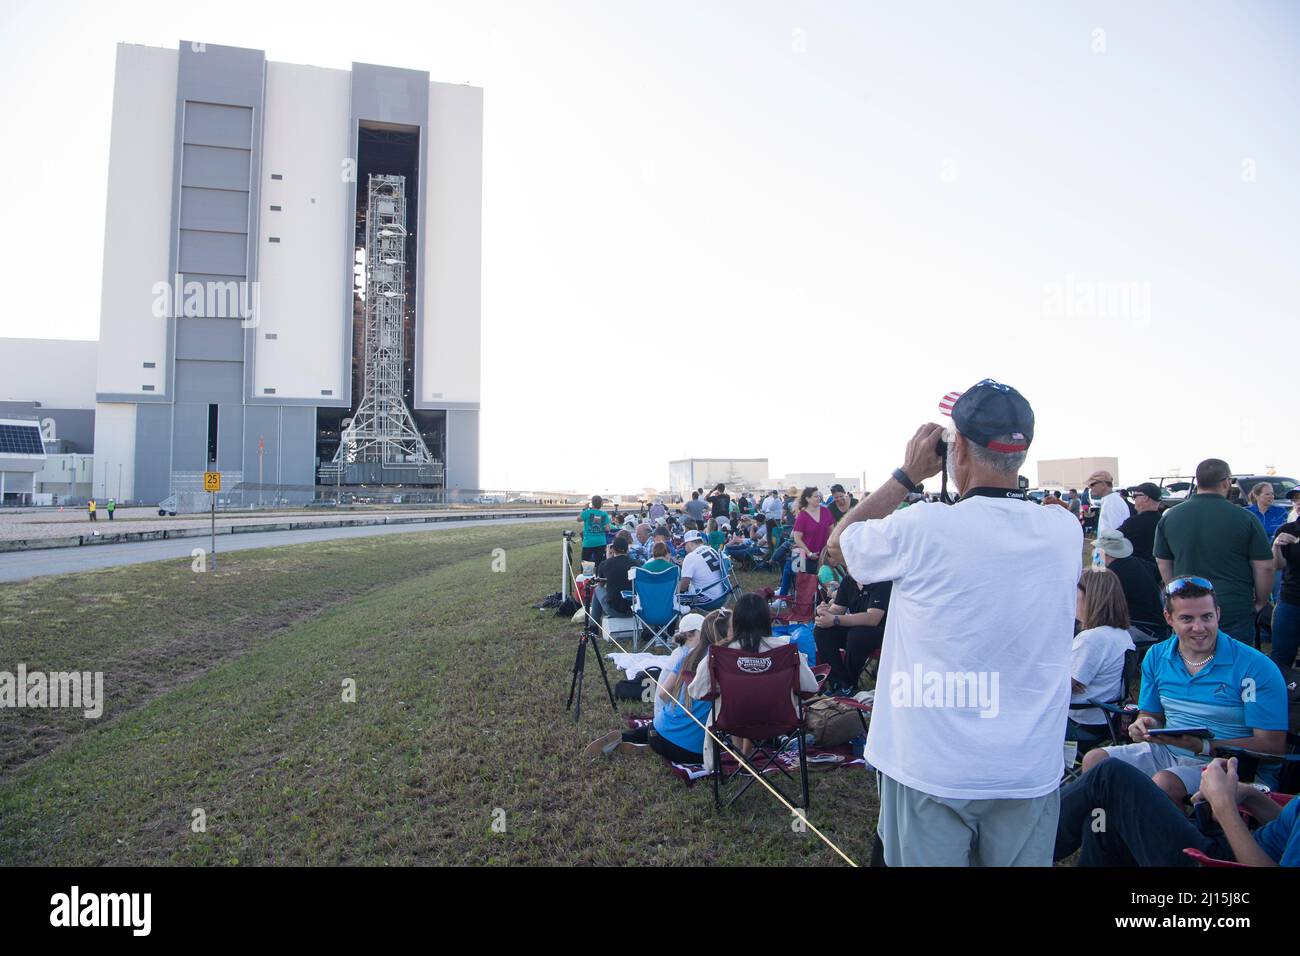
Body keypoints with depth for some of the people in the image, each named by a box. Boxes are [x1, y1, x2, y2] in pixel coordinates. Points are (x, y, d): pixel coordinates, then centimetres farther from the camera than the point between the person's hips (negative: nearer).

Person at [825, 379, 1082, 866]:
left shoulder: (922, 528, -19)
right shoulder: (1066, 531, -5)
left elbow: (837, 543, 1)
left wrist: (907, 474, 2)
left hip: (931, 769, -4)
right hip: (1031, 771, 4)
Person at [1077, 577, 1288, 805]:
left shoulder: (1255, 667, -12)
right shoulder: (1156, 657, 5)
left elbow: (1271, 744, -15)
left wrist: (1203, 746, -26)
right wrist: (1144, 724, -9)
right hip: (1166, 752, 6)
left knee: (1163, 784, -33)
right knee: (1094, 760, -13)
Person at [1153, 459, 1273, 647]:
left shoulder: (1169, 517, 1)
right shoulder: (1245, 518, -9)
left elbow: (1163, 563, 9)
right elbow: (1264, 567, -5)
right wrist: (1260, 601, 11)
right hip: (1236, 610, -3)